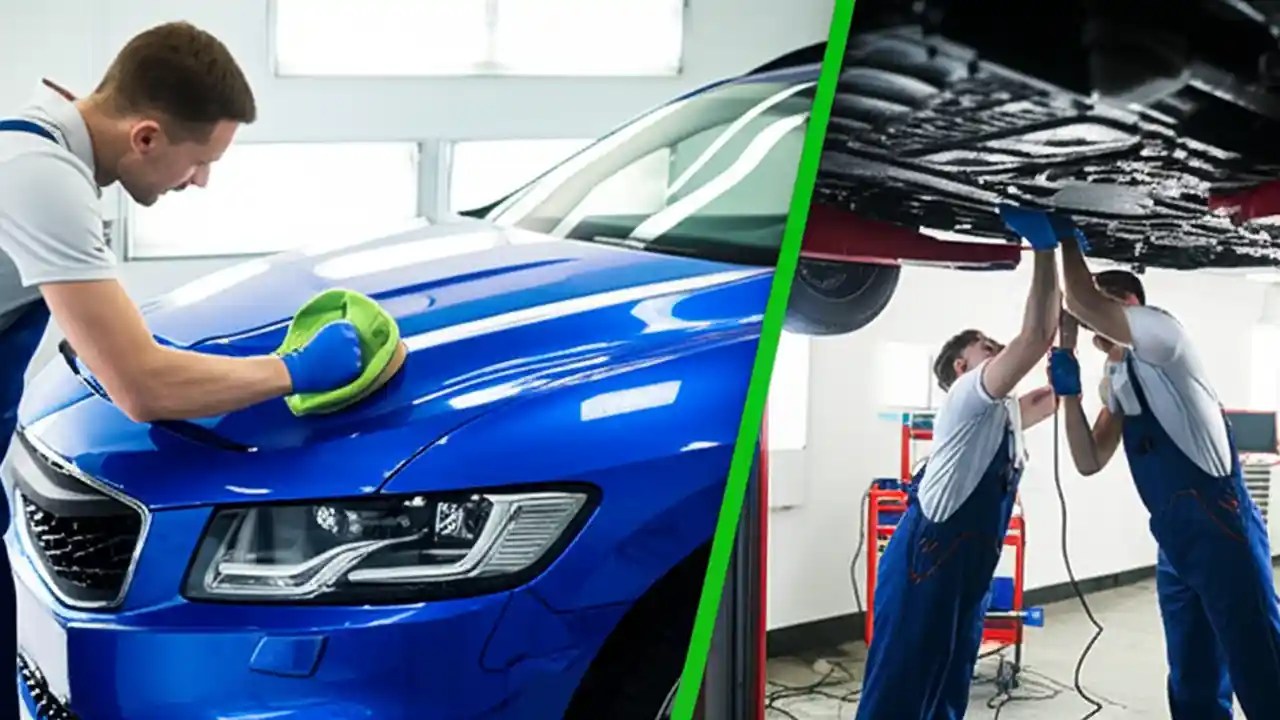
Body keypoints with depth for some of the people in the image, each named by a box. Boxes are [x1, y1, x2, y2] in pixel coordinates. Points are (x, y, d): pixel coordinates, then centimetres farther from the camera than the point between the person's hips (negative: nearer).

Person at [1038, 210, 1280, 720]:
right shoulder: (1114, 384, 20)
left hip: (1220, 531, -9)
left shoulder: (1161, 332, -6)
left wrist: (1067, 239, -5)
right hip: (1174, 544, 9)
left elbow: (1081, 302, -21)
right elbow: (1090, 462, 14)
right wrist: (1069, 390, 5)